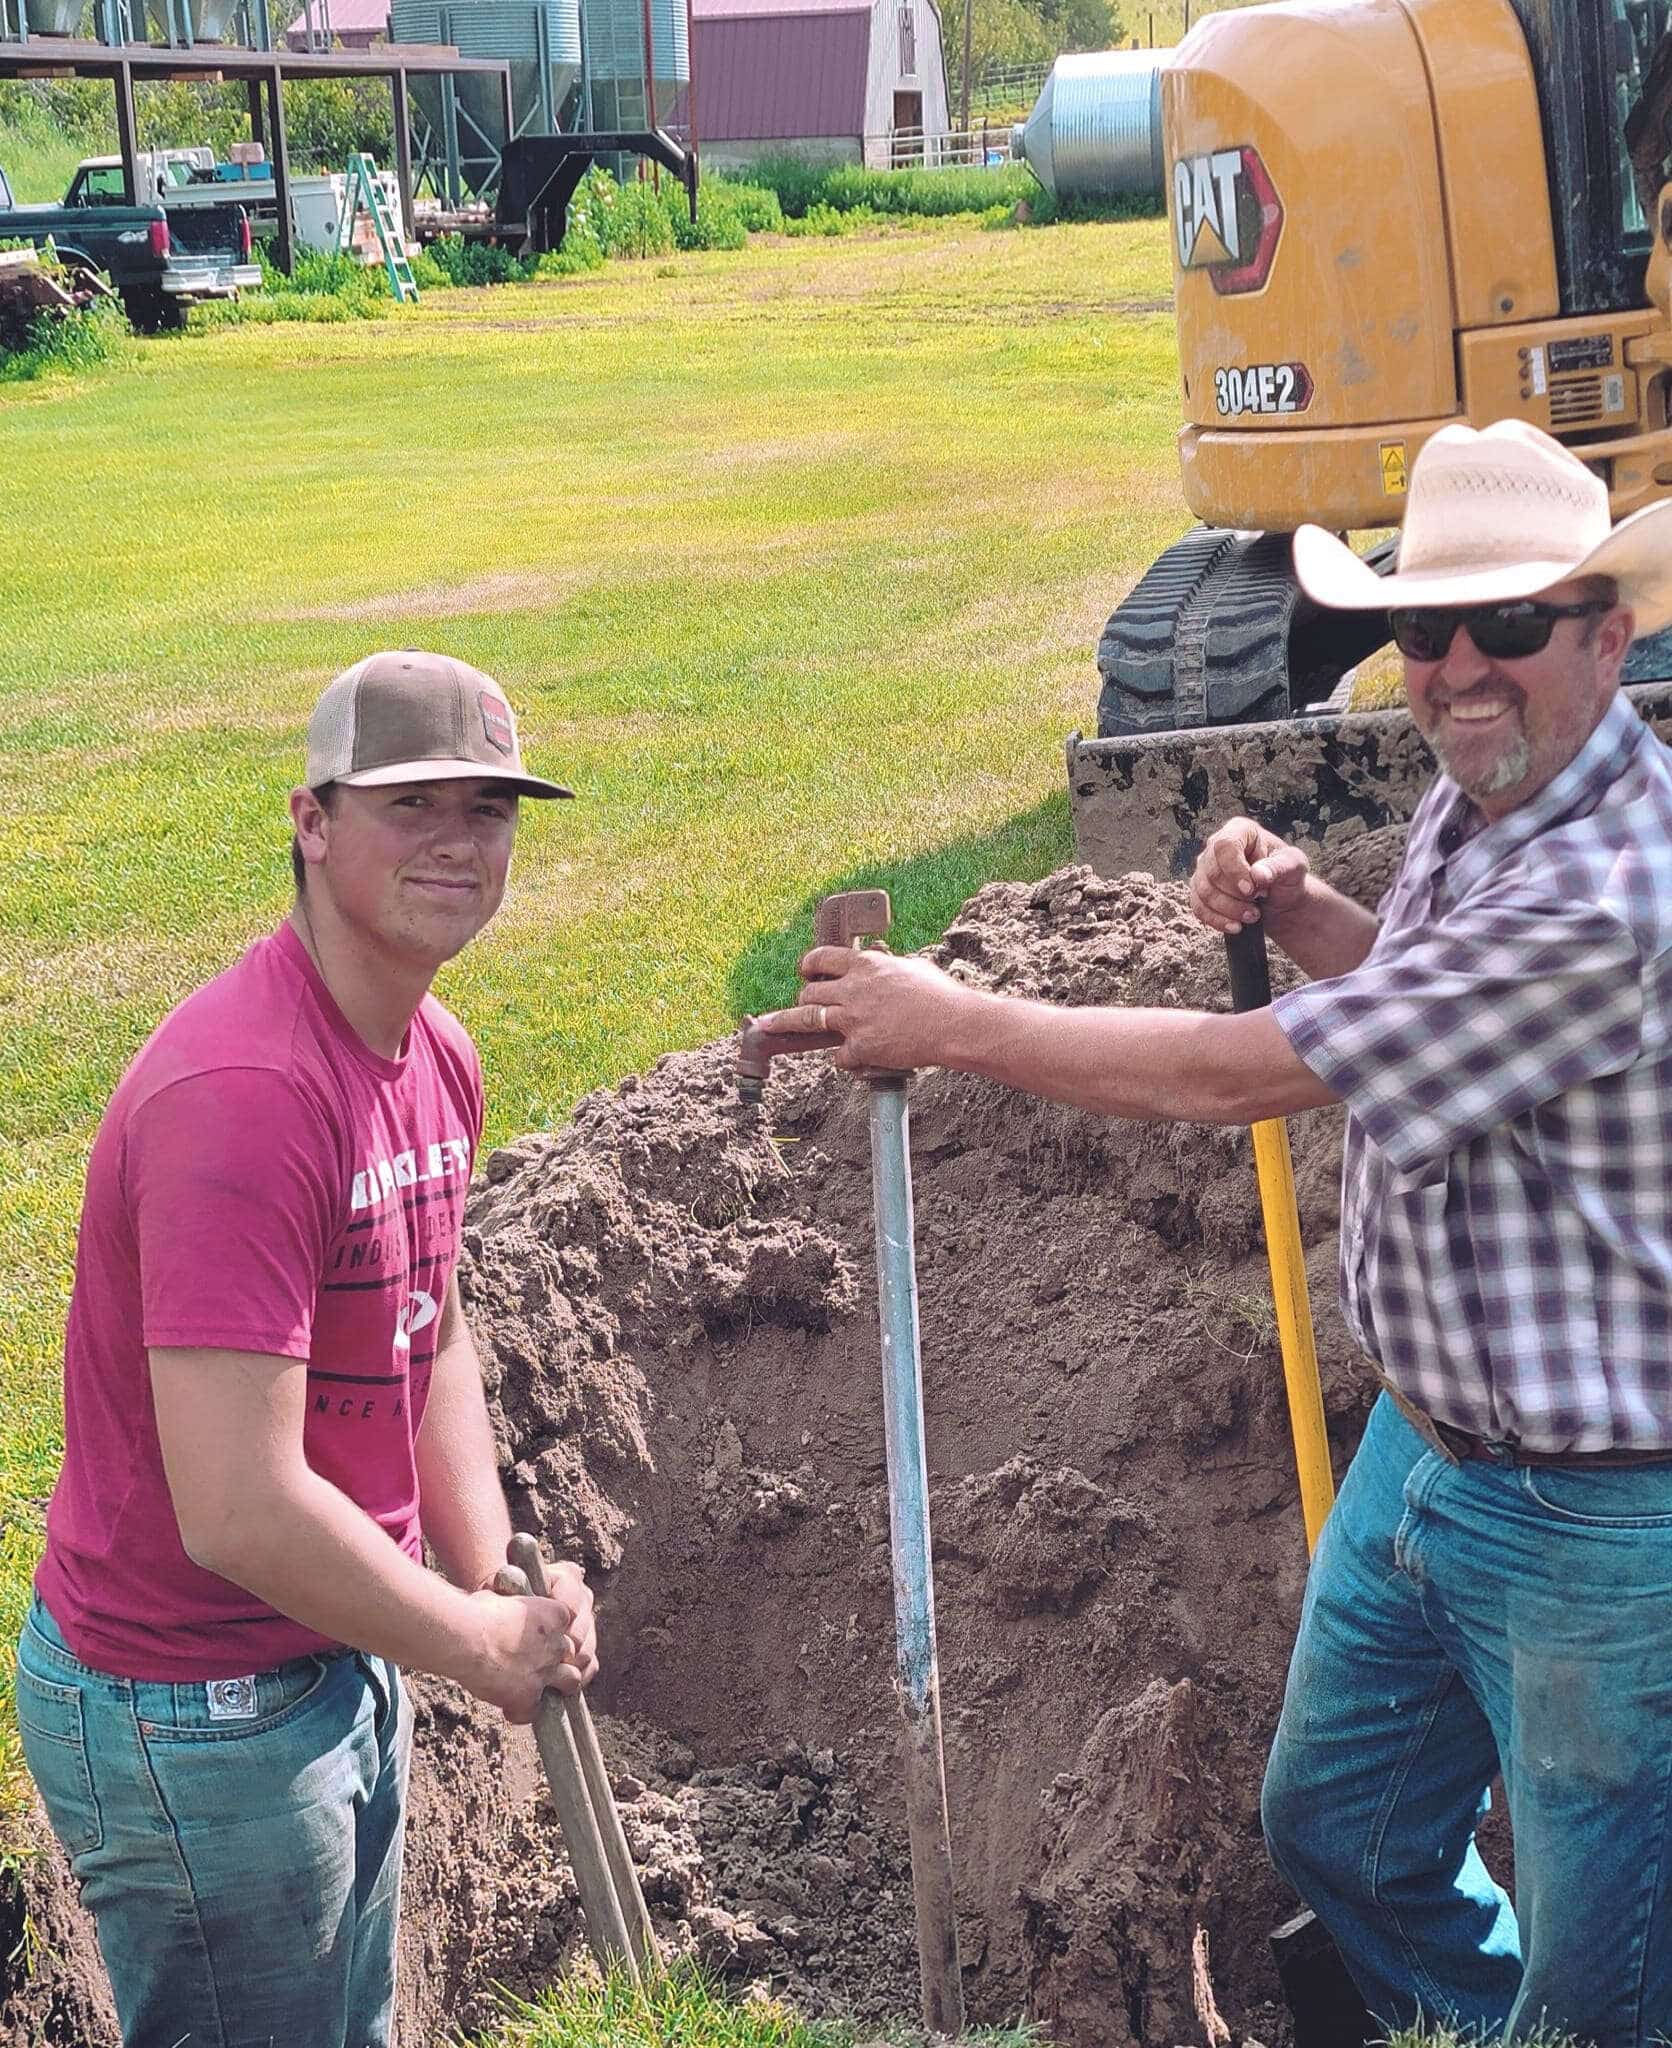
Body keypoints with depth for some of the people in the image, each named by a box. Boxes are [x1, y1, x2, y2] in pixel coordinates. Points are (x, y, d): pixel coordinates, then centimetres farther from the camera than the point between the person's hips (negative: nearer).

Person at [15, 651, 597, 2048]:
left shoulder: (434, 1055, 2)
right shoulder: (246, 1095, -29)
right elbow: (240, 1512, -33)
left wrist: (504, 1584, 0)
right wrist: (482, 1642, -19)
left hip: (344, 1658, 9)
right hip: (194, 1719, -9)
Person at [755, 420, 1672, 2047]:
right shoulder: (1478, 800, 3)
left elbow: (1251, 1074, -27)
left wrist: (951, 1024, -17)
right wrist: (1299, 916, 2)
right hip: (1423, 1443, 10)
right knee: (1336, 1828, 25)